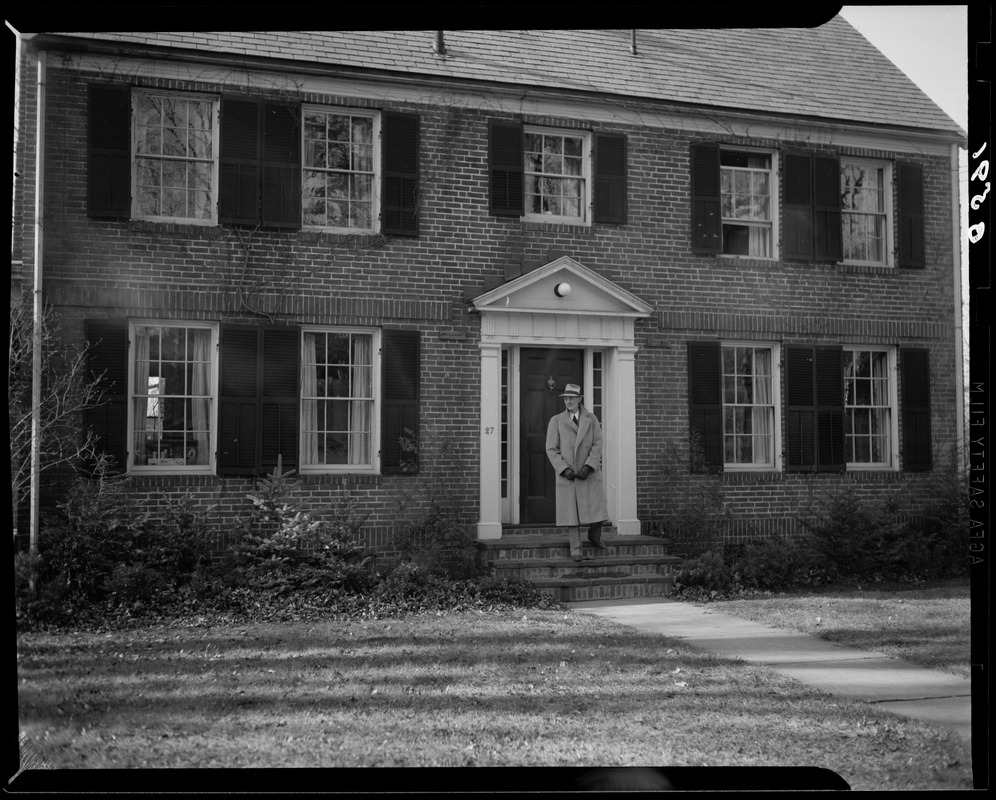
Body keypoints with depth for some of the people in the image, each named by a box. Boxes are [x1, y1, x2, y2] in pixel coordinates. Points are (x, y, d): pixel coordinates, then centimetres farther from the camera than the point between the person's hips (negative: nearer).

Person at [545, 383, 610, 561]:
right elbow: (551, 449, 1)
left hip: (590, 473, 1)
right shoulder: (556, 421, 4)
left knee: (598, 512, -2)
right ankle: (575, 548, 10)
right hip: (567, 475, -1)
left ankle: (594, 536, 27)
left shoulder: (591, 419, 8)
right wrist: (564, 469, -11)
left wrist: (588, 467, -13)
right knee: (572, 513, -2)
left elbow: (597, 445, 0)